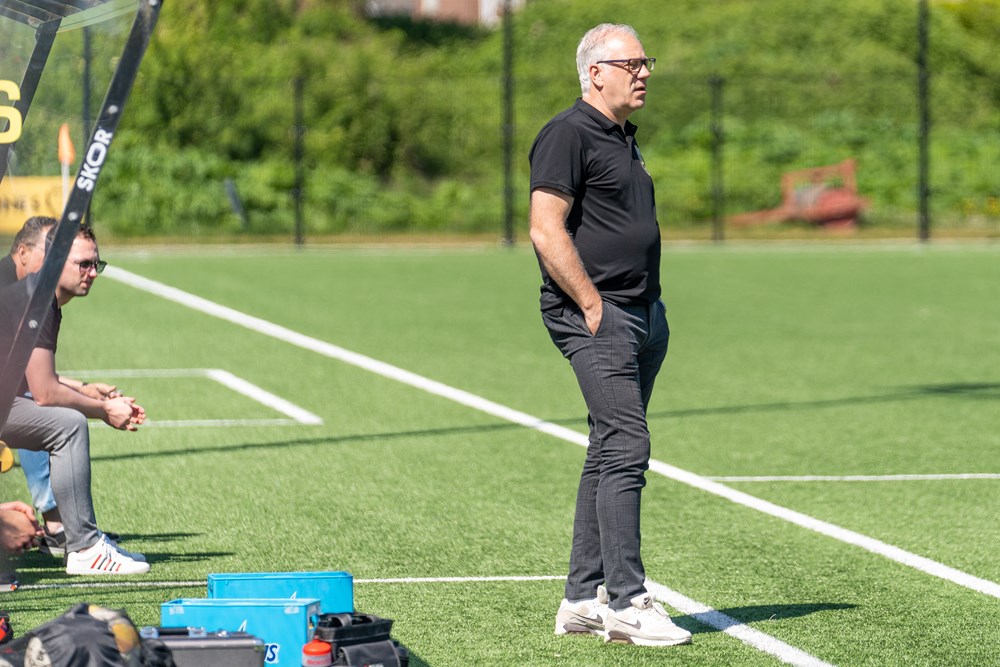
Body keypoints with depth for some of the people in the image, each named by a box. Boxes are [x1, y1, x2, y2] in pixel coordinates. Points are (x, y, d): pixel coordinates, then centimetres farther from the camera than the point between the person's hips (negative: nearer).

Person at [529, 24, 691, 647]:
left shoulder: (623, 137, 20)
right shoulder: (569, 135, -10)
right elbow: (547, 231, -17)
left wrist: (650, 311, 16)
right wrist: (595, 307, -17)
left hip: (641, 315, 10)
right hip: (596, 317, -10)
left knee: (609, 454, 10)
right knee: (626, 449, -14)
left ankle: (583, 597, 15)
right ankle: (626, 604, -13)